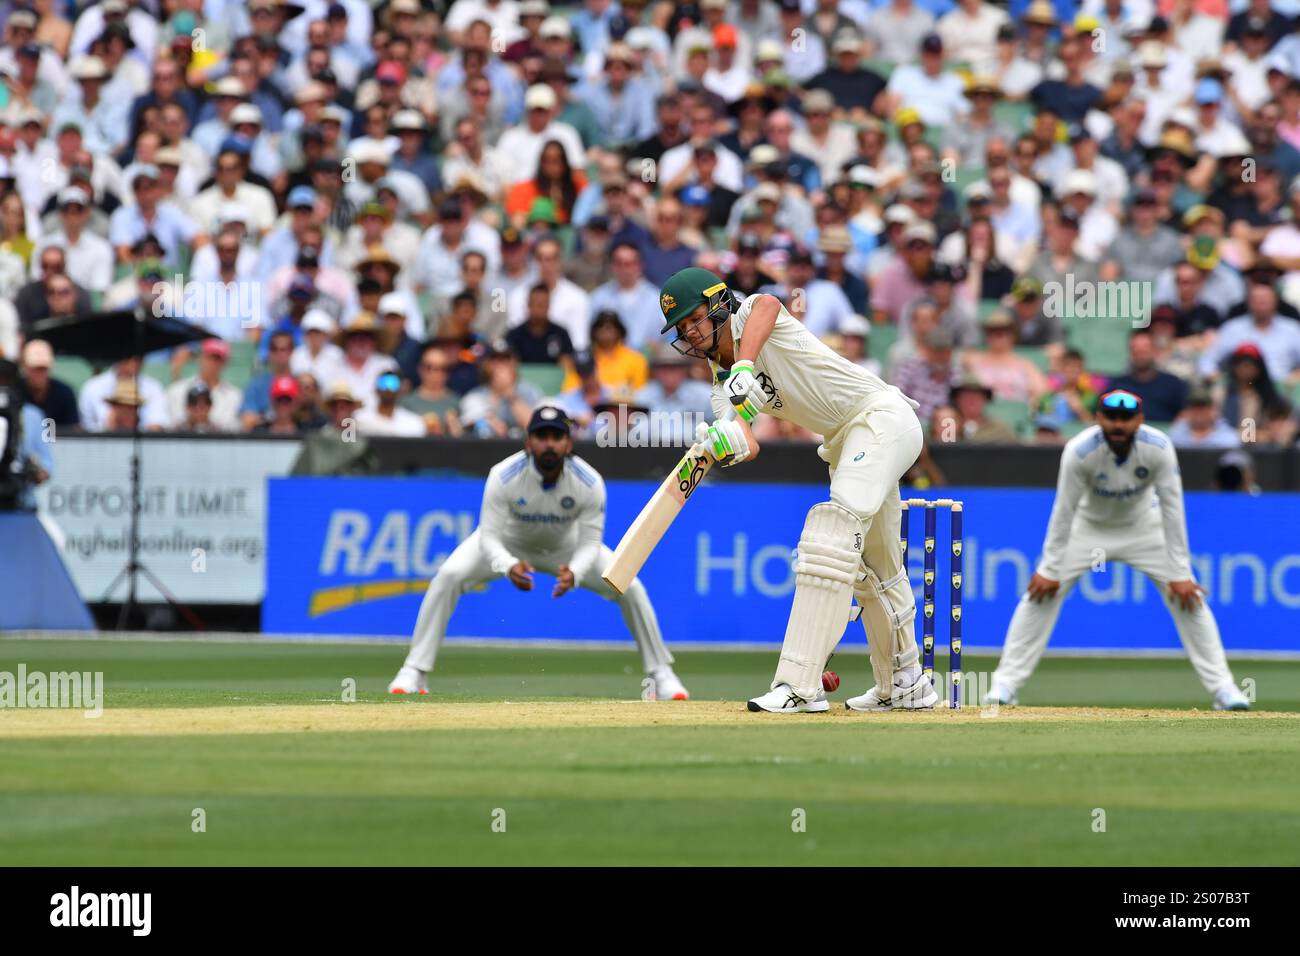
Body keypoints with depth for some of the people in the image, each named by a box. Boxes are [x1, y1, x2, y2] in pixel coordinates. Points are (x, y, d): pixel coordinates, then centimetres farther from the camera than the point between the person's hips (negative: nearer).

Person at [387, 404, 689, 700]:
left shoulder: (590, 483, -30)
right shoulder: (503, 476, -34)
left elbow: (590, 543, -25)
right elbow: (489, 537, -30)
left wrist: (573, 573, -48)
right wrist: (509, 566, -53)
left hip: (566, 548, 1)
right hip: (508, 545, -1)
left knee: (630, 587, -13)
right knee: (448, 577, -26)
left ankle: (661, 674, 6)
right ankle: (414, 673, -18)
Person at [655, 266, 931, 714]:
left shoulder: (751, 316, -9)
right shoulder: (723, 381, 10)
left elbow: (767, 306, -36)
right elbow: (746, 446, -8)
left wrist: (744, 364, -52)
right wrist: (720, 441, -32)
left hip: (881, 414, -10)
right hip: (844, 442, 10)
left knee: (831, 536, -22)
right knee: (873, 565, 19)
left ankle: (800, 684, -31)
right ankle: (905, 685, 35)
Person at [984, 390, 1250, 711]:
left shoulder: (1158, 448, -27)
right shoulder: (1079, 451, -30)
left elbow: (1172, 509, -23)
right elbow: (1064, 510, -24)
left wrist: (1181, 573, -24)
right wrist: (1050, 569, -22)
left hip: (1143, 526, 1)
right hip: (1089, 527, -1)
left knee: (1186, 595, -9)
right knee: (1042, 592, -12)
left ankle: (1222, 687, -1)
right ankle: (1005, 684, -4)